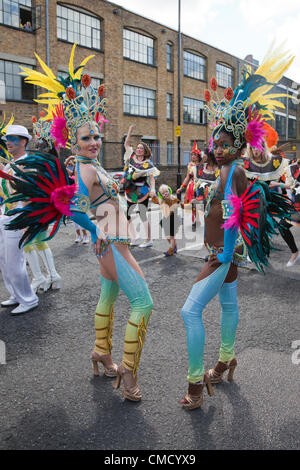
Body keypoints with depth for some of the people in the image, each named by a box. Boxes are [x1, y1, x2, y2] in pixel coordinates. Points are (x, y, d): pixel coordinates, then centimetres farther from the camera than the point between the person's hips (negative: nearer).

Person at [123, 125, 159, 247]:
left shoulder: (148, 164, -7)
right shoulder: (131, 156, 6)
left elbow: (152, 177, -10)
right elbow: (126, 144, 12)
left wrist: (152, 189, -25)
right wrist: (130, 132, 1)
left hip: (142, 192, -6)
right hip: (130, 191, 6)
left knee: (143, 216, -3)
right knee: (127, 214, 7)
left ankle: (148, 240, 6)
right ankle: (135, 238, 17)